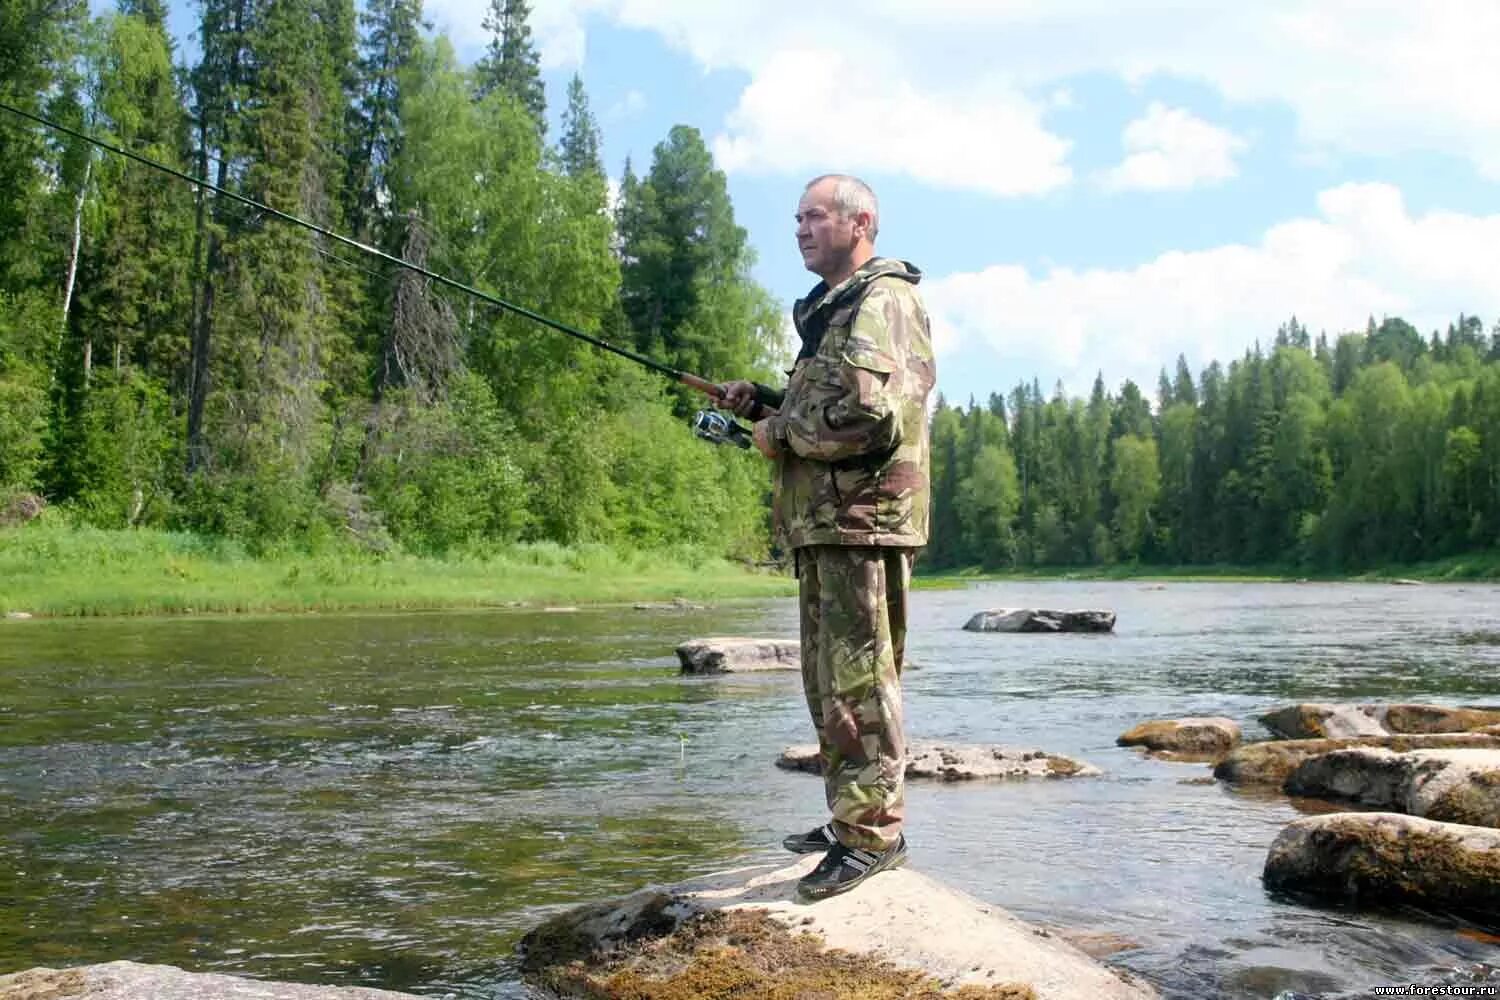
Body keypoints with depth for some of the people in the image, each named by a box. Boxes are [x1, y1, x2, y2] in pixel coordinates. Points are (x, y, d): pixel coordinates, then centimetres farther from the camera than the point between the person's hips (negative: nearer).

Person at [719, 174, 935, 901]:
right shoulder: (829, 310, 23)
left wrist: (781, 432, -10)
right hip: (823, 520, 11)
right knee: (828, 680, 15)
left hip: (863, 515, -10)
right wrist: (762, 403, 13)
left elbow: (869, 415, -23)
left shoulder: (883, 301, -9)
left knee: (860, 678, -7)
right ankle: (849, 818, 26)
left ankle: (873, 833, 0)